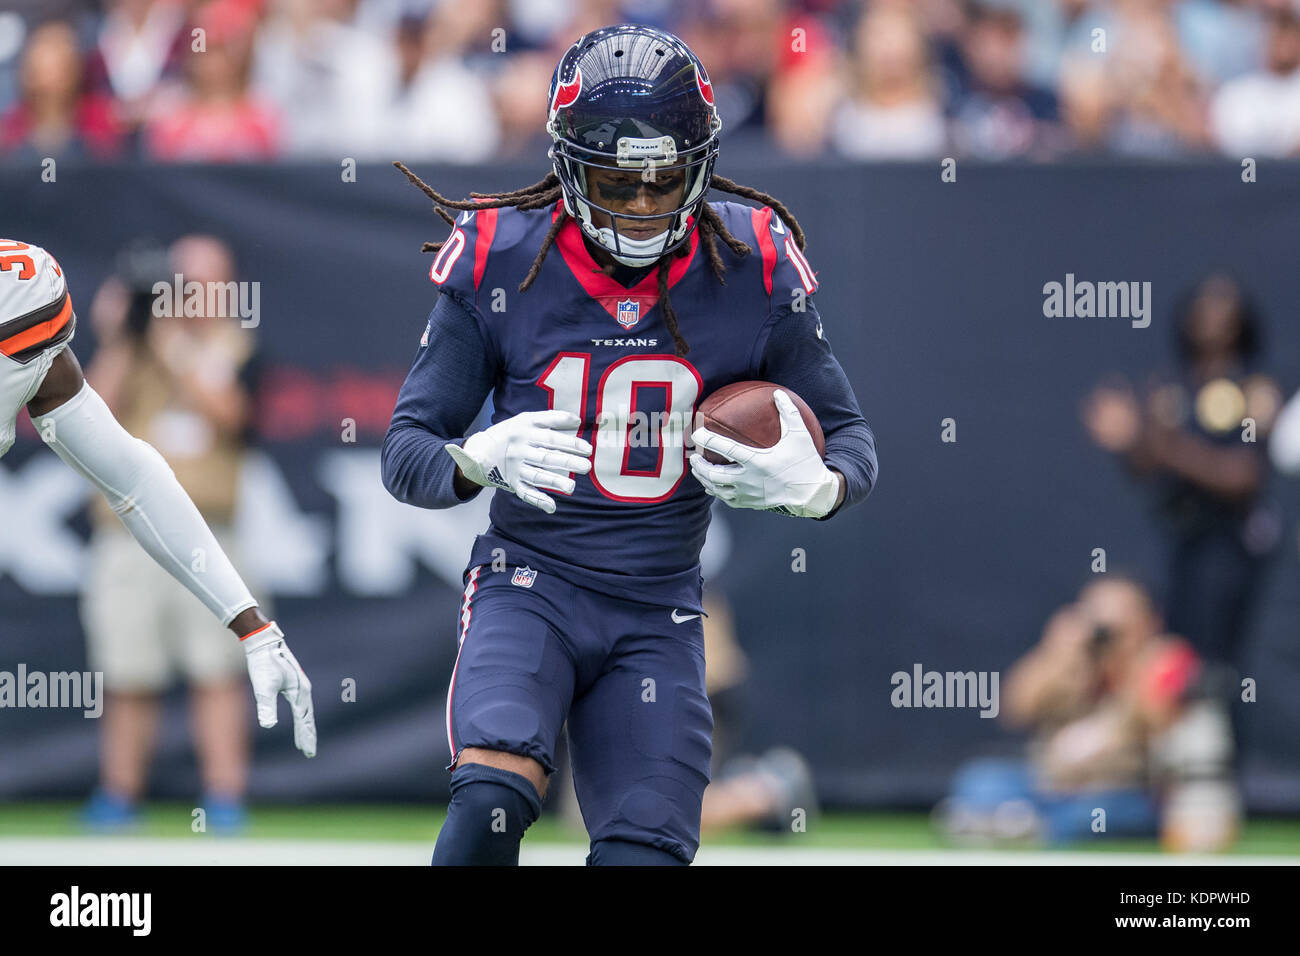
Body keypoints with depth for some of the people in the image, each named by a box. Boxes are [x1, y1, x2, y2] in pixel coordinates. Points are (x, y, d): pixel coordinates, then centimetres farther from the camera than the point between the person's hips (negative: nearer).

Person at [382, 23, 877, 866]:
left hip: (658, 615, 2)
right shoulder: (502, 265, -7)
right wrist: (482, 461, -25)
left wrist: (815, 485, -20)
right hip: (530, 584, -2)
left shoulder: (751, 271, -4)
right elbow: (406, 450, -2)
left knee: (647, 853, -4)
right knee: (494, 797, -28)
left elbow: (853, 438, 5)